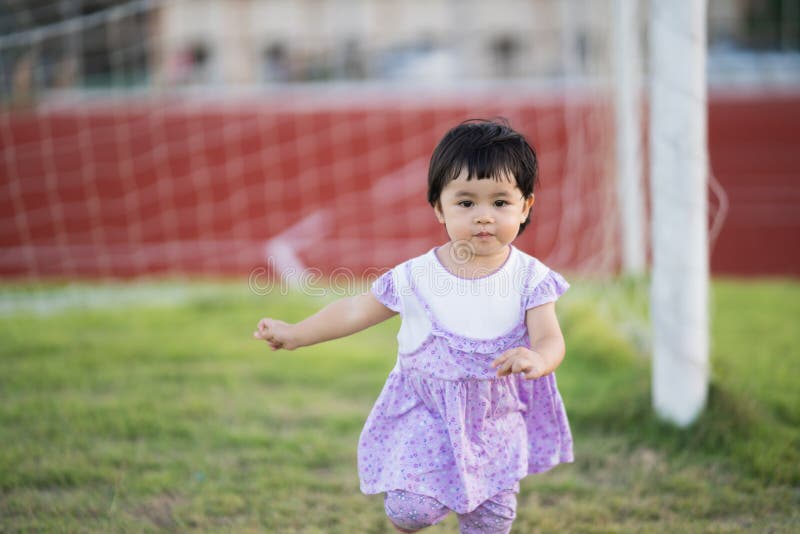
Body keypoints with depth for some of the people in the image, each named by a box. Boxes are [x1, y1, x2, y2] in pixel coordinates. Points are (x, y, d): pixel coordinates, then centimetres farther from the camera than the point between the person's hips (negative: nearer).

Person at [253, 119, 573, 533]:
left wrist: (538, 359, -45)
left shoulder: (530, 278, -12)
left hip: (498, 417, 1)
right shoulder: (415, 277, -13)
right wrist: (295, 334, -5)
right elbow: (357, 310, -1)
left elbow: (550, 338, -21)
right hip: (428, 413, -1)